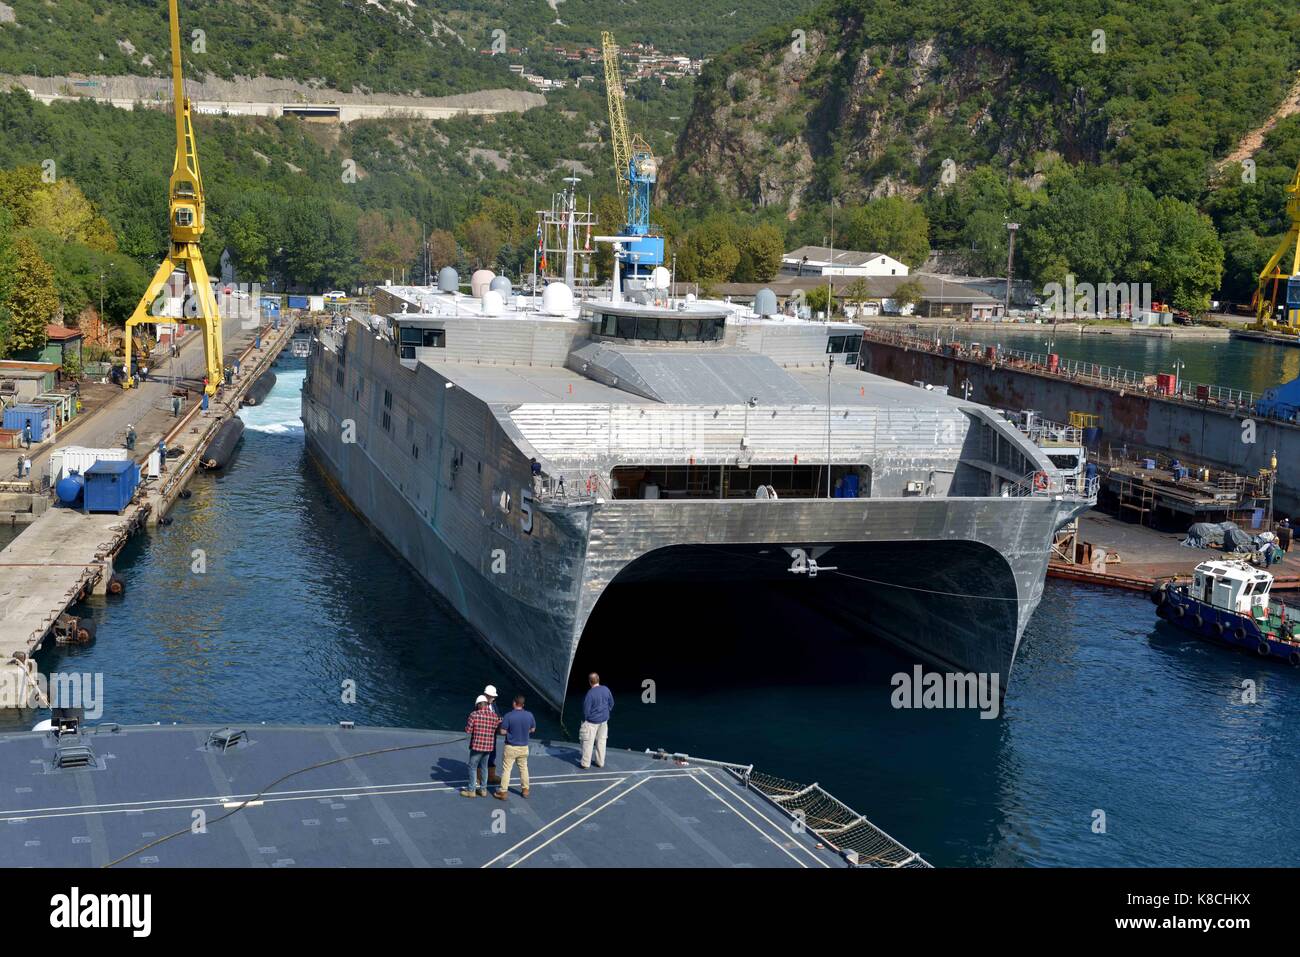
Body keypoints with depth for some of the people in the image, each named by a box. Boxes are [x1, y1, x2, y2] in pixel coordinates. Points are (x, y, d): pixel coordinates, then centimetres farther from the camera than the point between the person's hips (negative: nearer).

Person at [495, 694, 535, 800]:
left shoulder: (509, 716, -19)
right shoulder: (529, 715, -7)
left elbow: (503, 731, -15)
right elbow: (533, 729, 6)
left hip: (511, 747, -4)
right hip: (524, 747, 4)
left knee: (506, 769, 3)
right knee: (524, 768, 19)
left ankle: (502, 792, 6)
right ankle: (525, 789, 27)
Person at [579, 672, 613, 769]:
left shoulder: (590, 693, -23)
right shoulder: (606, 690, -5)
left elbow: (586, 709, -17)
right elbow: (611, 703, 8)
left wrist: (584, 719, -1)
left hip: (592, 721, -6)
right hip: (604, 720, 6)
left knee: (588, 741, 6)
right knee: (601, 741, 16)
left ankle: (586, 763, 11)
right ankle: (600, 762, 23)